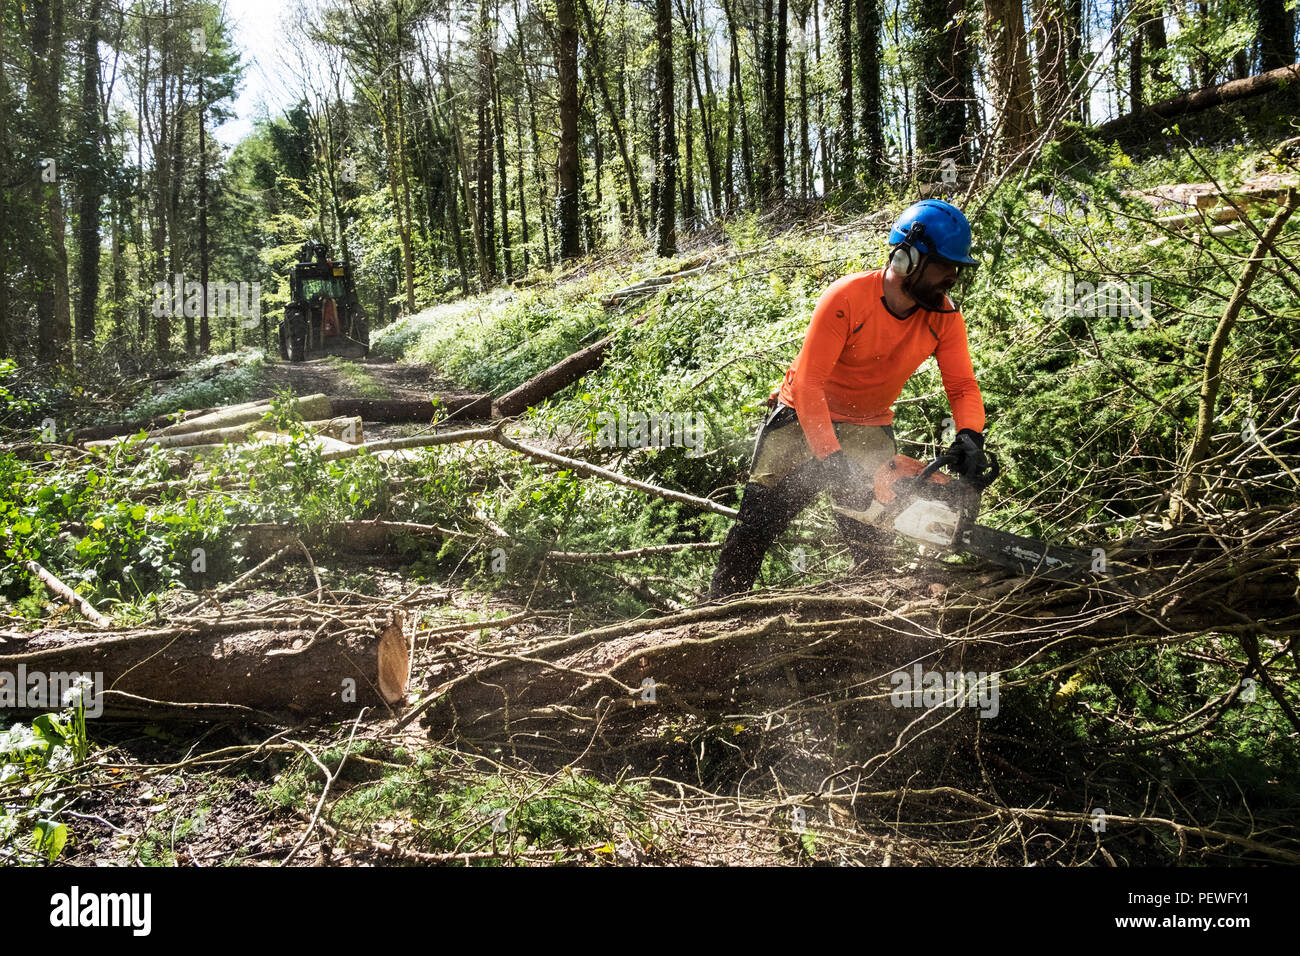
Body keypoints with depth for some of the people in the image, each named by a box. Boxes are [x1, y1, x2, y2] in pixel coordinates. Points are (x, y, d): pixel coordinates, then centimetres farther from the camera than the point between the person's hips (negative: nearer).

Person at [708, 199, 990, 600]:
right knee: (754, 528, -2)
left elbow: (963, 386, -12)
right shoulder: (847, 297, -27)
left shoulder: (944, 317, -13)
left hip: (869, 428, 4)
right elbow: (808, 383, -29)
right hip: (804, 417, -3)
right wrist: (831, 457, -36)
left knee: (873, 543, -1)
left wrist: (970, 435, -34)